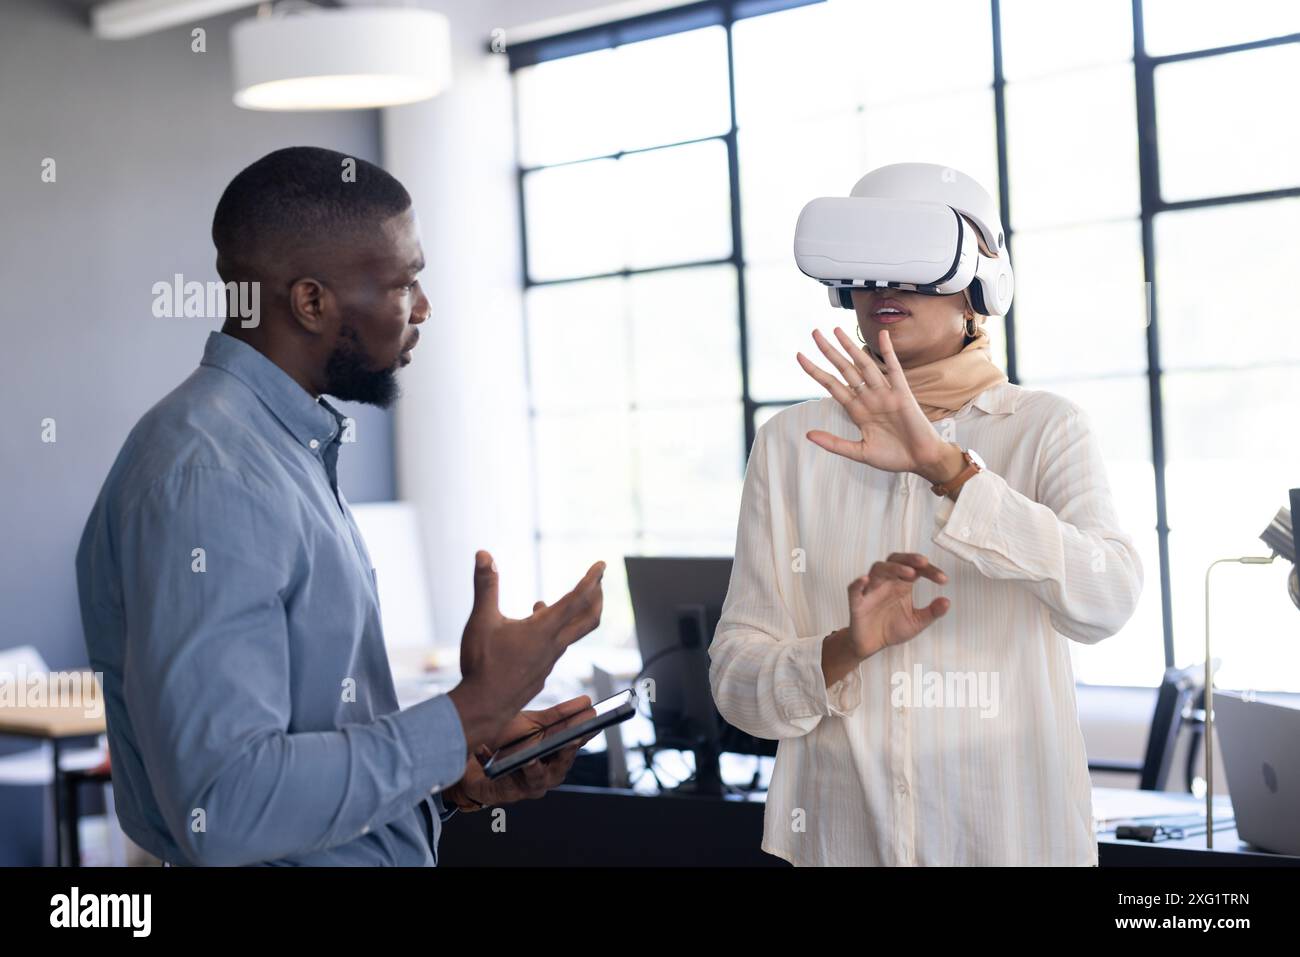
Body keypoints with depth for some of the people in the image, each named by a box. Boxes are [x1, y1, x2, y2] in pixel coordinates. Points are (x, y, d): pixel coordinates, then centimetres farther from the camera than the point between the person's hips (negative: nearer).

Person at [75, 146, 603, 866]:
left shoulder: (297, 452, 10)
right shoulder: (203, 481, -22)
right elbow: (225, 804, -29)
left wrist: (449, 771, -2)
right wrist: (471, 712, -22)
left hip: (380, 857, 9)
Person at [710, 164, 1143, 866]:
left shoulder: (1046, 430, -4)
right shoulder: (792, 442, -1)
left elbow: (1107, 602, -23)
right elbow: (734, 678, -3)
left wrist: (944, 465, -30)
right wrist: (845, 650, -21)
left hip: (1015, 833, -1)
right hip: (841, 834, 1)